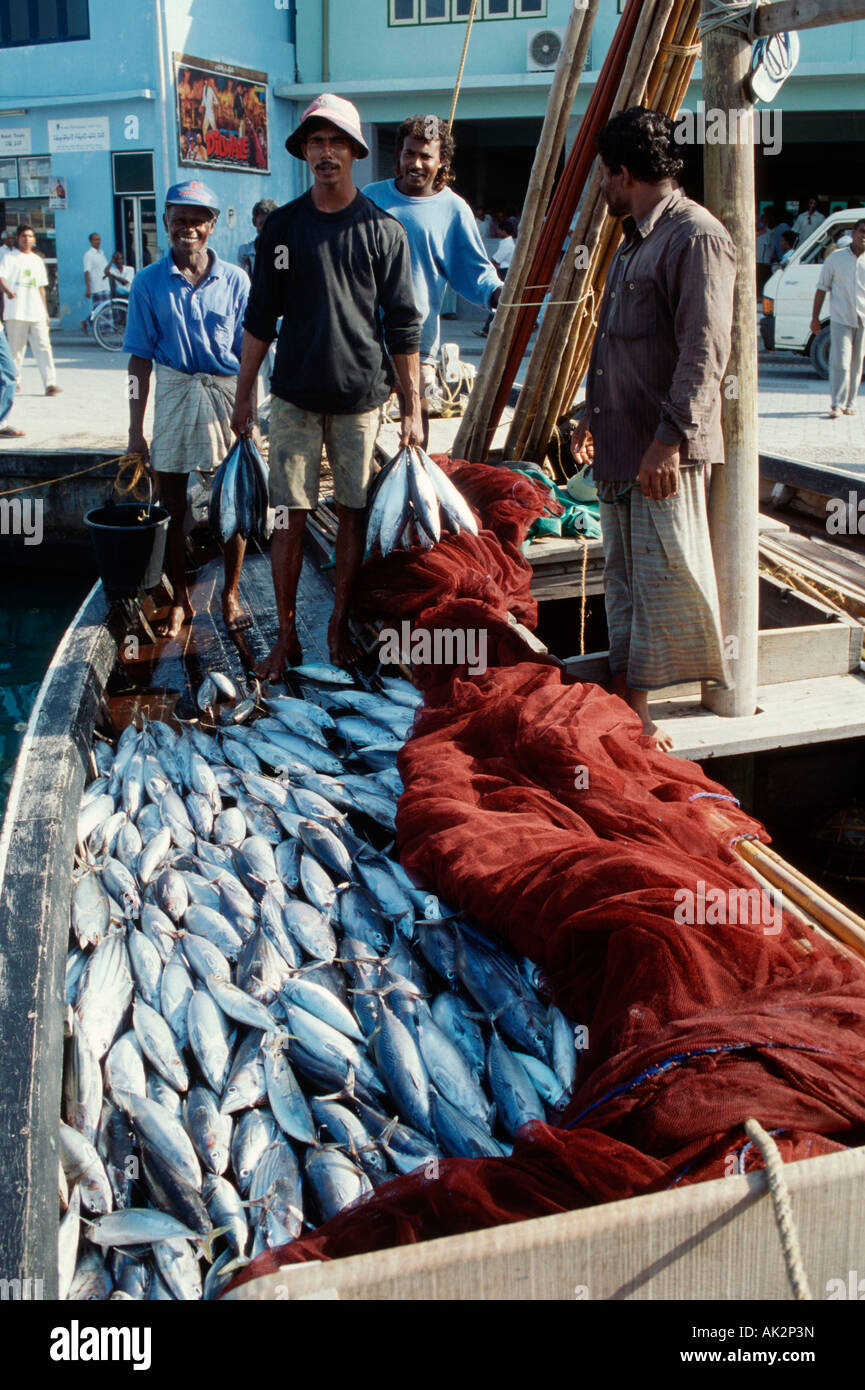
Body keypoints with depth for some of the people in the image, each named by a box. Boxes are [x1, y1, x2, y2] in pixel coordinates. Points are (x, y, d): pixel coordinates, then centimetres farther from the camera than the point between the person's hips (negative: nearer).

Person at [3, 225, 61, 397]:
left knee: (43, 347, -7)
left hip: (36, 312, 4)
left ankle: (50, 383, -13)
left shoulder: (37, 260, 19)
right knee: (15, 348, 1)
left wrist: (45, 310, 19)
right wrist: (8, 291, -31)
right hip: (15, 312, -3)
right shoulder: (9, 258, 3)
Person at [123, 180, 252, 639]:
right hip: (173, 394, 0)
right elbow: (141, 357, 1)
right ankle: (179, 600, 20)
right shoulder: (149, 282, 1)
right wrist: (136, 427, -2)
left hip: (226, 394, 0)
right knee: (171, 506, 6)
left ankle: (230, 594, 22)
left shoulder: (235, 280, 1)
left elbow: (247, 353, 4)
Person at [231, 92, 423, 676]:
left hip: (361, 397, -1)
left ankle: (340, 624, 19)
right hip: (295, 397, 1)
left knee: (354, 513, 5)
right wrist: (244, 394, 8)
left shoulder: (384, 230, 1)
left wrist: (413, 407, -1)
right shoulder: (283, 226, 5)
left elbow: (404, 327, 1)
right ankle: (287, 634, 10)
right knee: (291, 516, 1)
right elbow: (260, 317, 10)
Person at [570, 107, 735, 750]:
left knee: (665, 578, -4)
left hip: (664, 454, -10)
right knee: (623, 578, 14)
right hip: (621, 445, 10)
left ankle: (636, 709, 3)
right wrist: (594, 412, 28)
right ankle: (627, 700, 23)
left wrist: (669, 438, -25)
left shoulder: (696, 236, -13)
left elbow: (705, 352, -20)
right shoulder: (636, 238, 18)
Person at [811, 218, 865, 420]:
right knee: (840, 362, -11)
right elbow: (822, 288, 7)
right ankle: (837, 405, -8)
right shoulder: (836, 258, 3)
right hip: (840, 319, -2)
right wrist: (815, 317, 3)